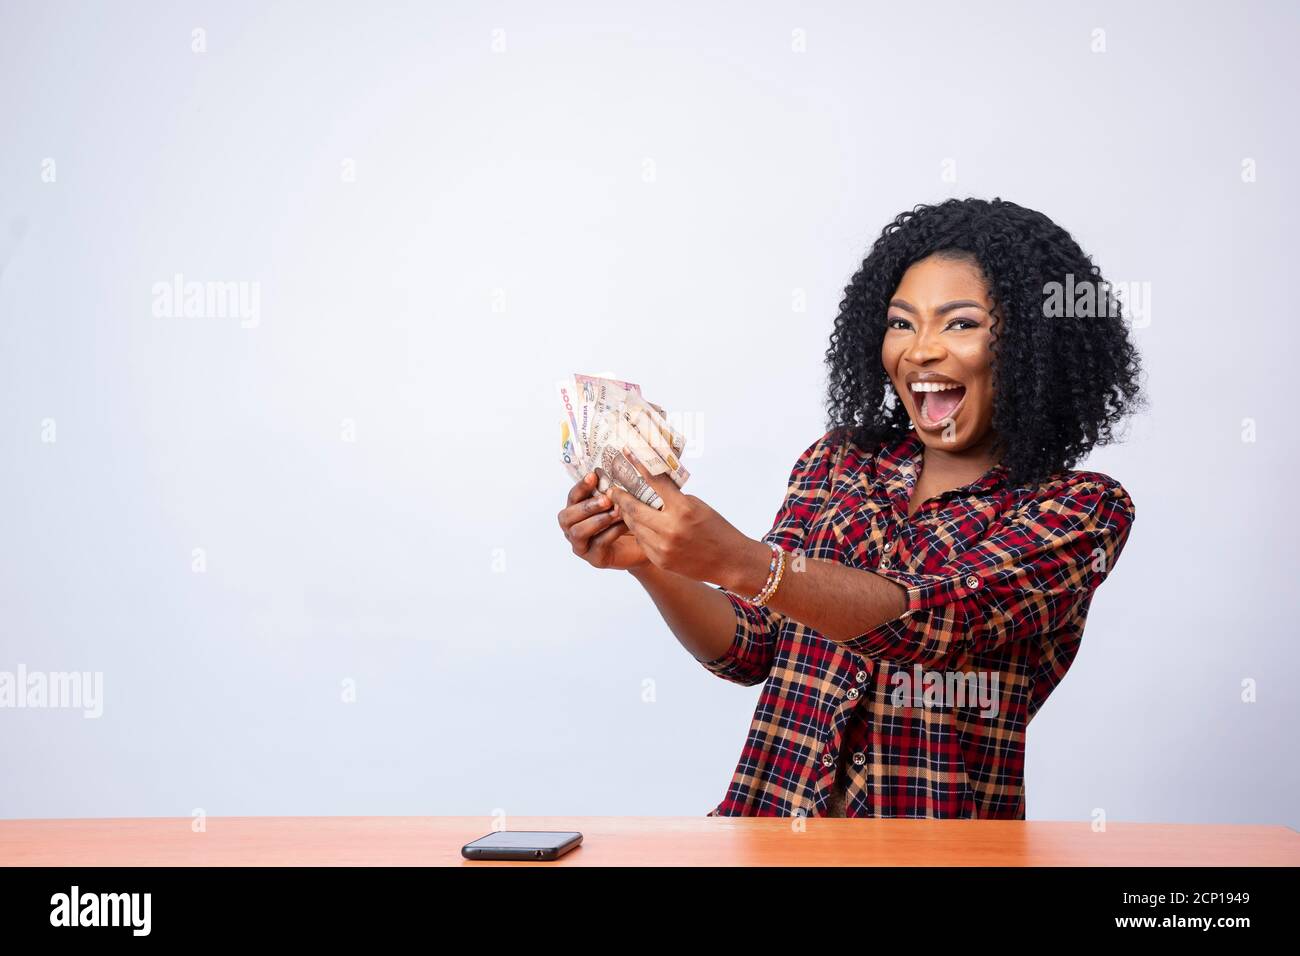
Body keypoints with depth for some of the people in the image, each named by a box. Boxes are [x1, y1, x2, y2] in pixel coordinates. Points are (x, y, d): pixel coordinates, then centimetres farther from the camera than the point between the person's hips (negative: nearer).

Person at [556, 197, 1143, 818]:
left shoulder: (1084, 510, -3)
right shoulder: (840, 460, 9)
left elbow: (947, 617, -20)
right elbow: (750, 648, 7)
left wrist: (740, 564, -30)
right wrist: (648, 562, -11)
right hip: (777, 821, 2)